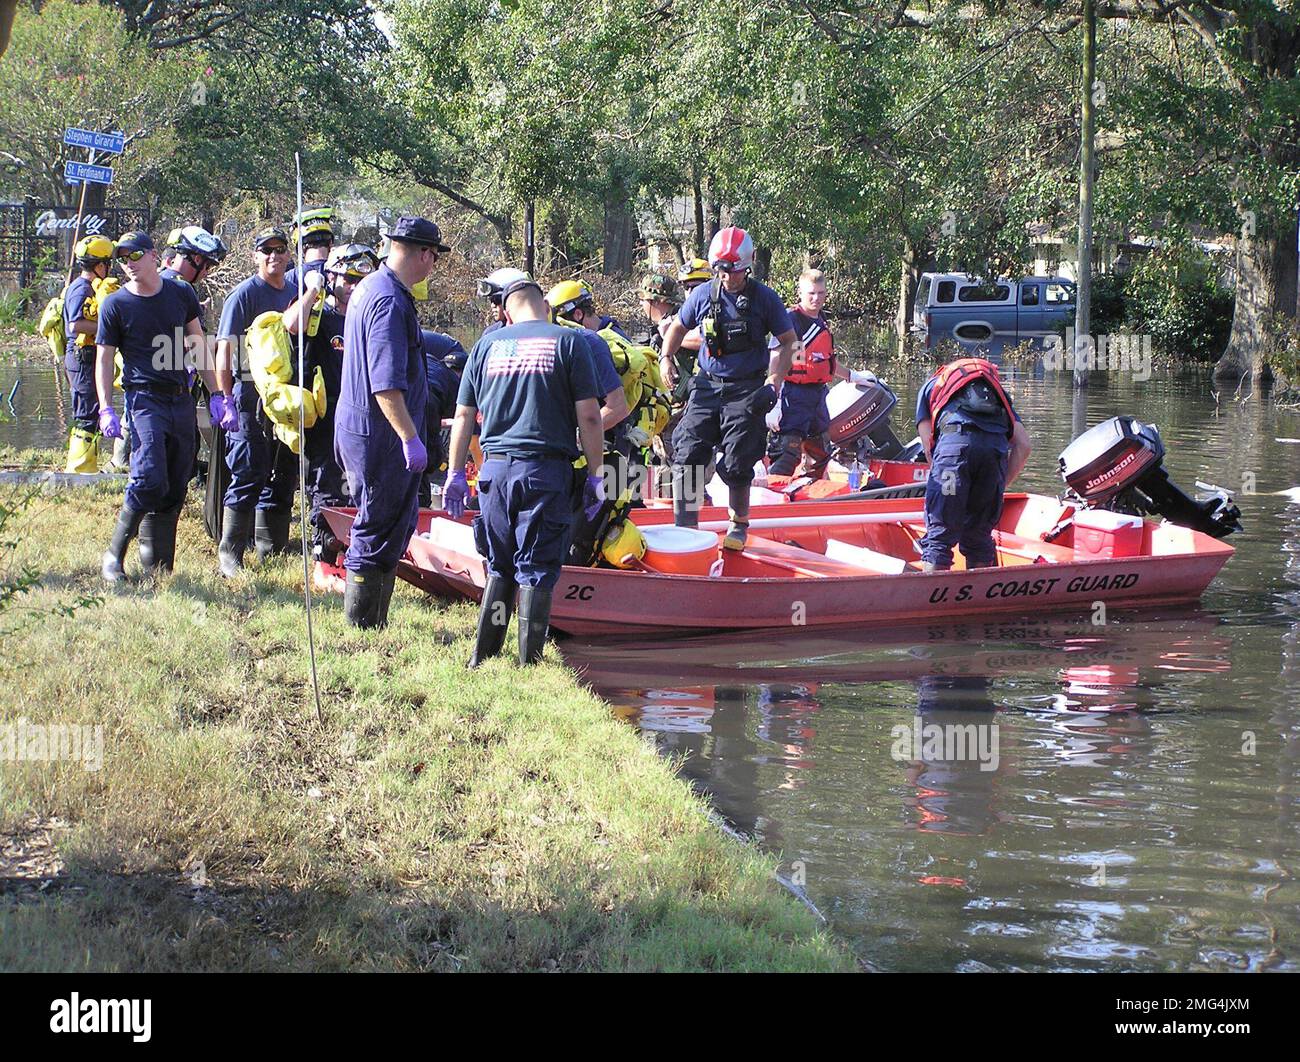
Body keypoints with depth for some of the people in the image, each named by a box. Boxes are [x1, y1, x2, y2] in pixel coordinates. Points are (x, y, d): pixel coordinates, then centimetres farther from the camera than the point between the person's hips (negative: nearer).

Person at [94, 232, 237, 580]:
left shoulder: (181, 294, 10)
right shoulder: (115, 305, 0)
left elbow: (198, 348, 17)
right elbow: (104, 359, 2)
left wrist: (218, 395, 12)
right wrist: (106, 409, -9)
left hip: (181, 399, 4)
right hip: (144, 398, -4)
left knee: (176, 487, 4)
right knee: (149, 480, -19)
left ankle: (158, 564, 11)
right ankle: (114, 555, -7)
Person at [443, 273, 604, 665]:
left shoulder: (487, 345, 10)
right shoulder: (567, 342, 1)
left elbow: (463, 415, 12)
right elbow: (588, 416, -4)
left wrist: (456, 474, 19)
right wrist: (594, 476, 3)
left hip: (496, 468, 3)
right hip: (547, 470, -3)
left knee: (499, 567, 15)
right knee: (536, 569, 1)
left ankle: (482, 658, 15)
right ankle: (529, 661, 0)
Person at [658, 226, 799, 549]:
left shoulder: (765, 299, -4)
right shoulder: (703, 295, 2)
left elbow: (788, 342, 2)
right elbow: (678, 328, 19)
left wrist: (773, 383, -8)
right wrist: (666, 358, 3)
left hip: (747, 390, -3)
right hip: (706, 386, 3)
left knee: (736, 464, -4)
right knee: (687, 453, -7)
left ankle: (739, 526, 18)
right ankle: (686, 526, 2)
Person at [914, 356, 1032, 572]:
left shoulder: (931, 386, 34)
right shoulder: (997, 390, 38)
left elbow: (929, 445, 18)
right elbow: (1023, 445, 23)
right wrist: (1000, 487, 27)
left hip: (954, 442, -3)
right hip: (996, 448, 3)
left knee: (938, 537, 0)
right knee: (979, 537, 14)